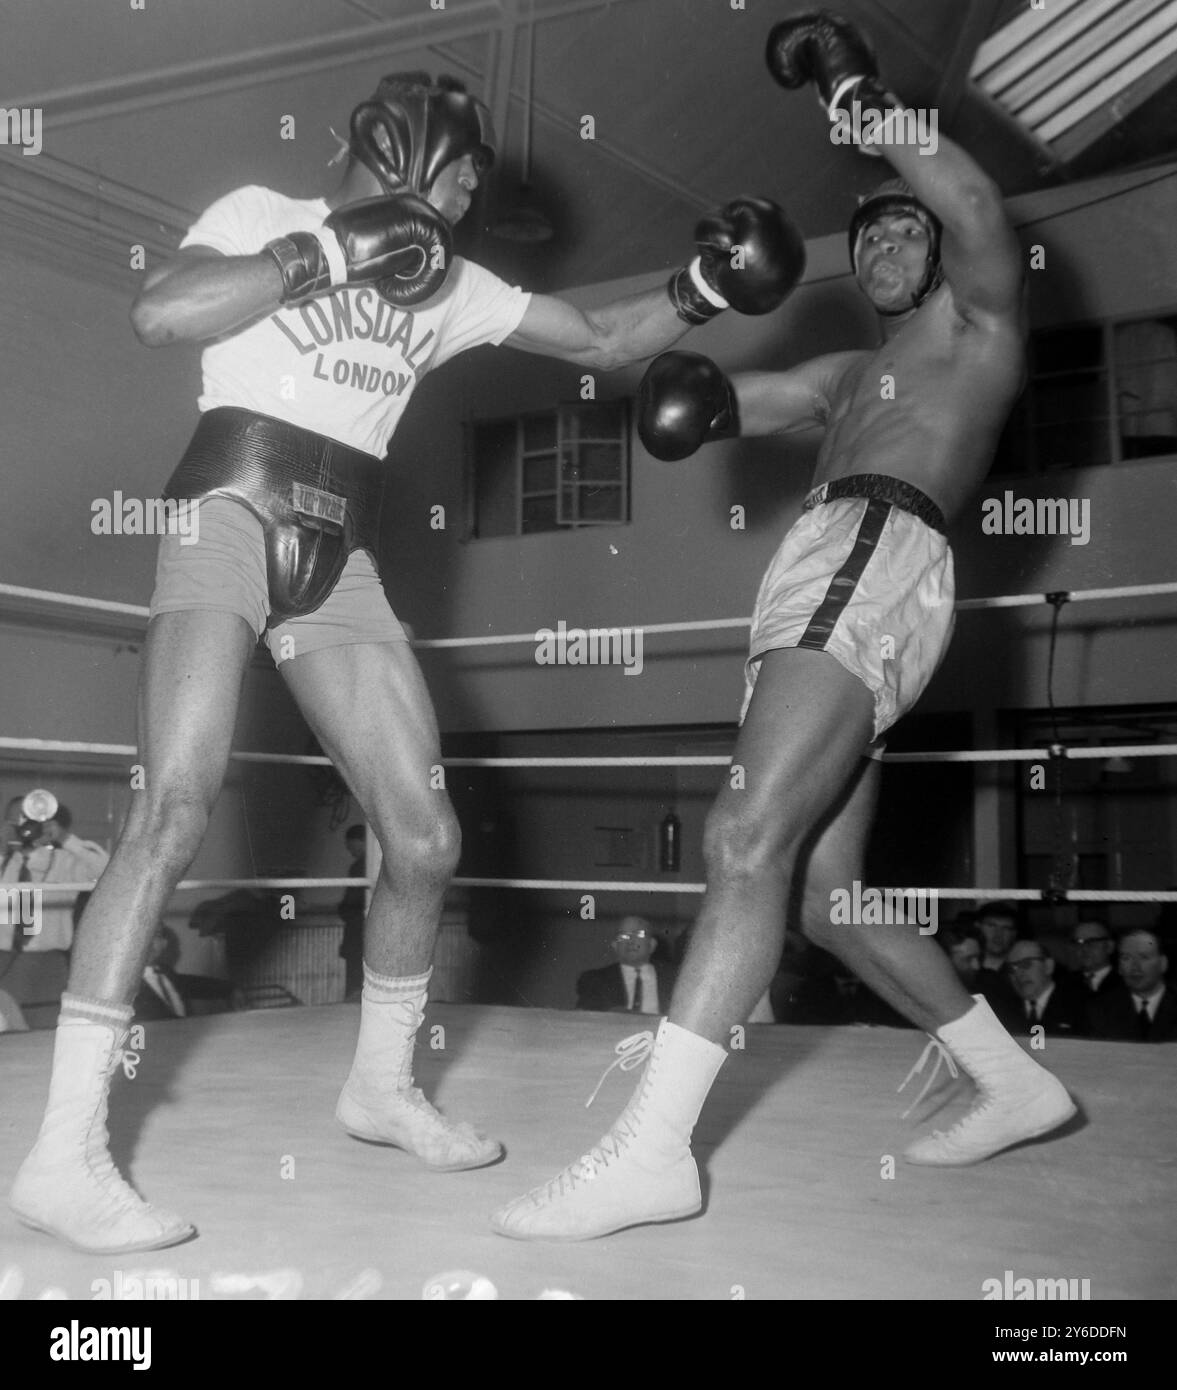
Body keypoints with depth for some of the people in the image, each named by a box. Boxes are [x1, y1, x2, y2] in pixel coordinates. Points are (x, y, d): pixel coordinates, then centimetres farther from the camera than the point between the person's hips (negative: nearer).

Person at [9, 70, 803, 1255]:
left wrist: (701, 289, 7)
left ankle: (383, 1085, 23)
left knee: (425, 838, -1)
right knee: (174, 810, -24)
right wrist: (324, 252, -10)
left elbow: (607, 341, 23)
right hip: (233, 511, -6)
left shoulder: (454, 287, 20)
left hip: (341, 558, 6)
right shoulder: (264, 214, 6)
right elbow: (157, 314, -11)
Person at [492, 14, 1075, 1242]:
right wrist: (686, 390, 2)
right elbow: (727, 403, 25)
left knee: (749, 840, -24)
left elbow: (976, 207, -6)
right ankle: (1014, 1083, 18)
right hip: (834, 571, 9)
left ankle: (650, 1149, -30)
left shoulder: (976, 320, 17)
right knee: (832, 899, 6)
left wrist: (861, 95, -6)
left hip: (873, 556, -9)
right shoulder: (846, 373, 38)